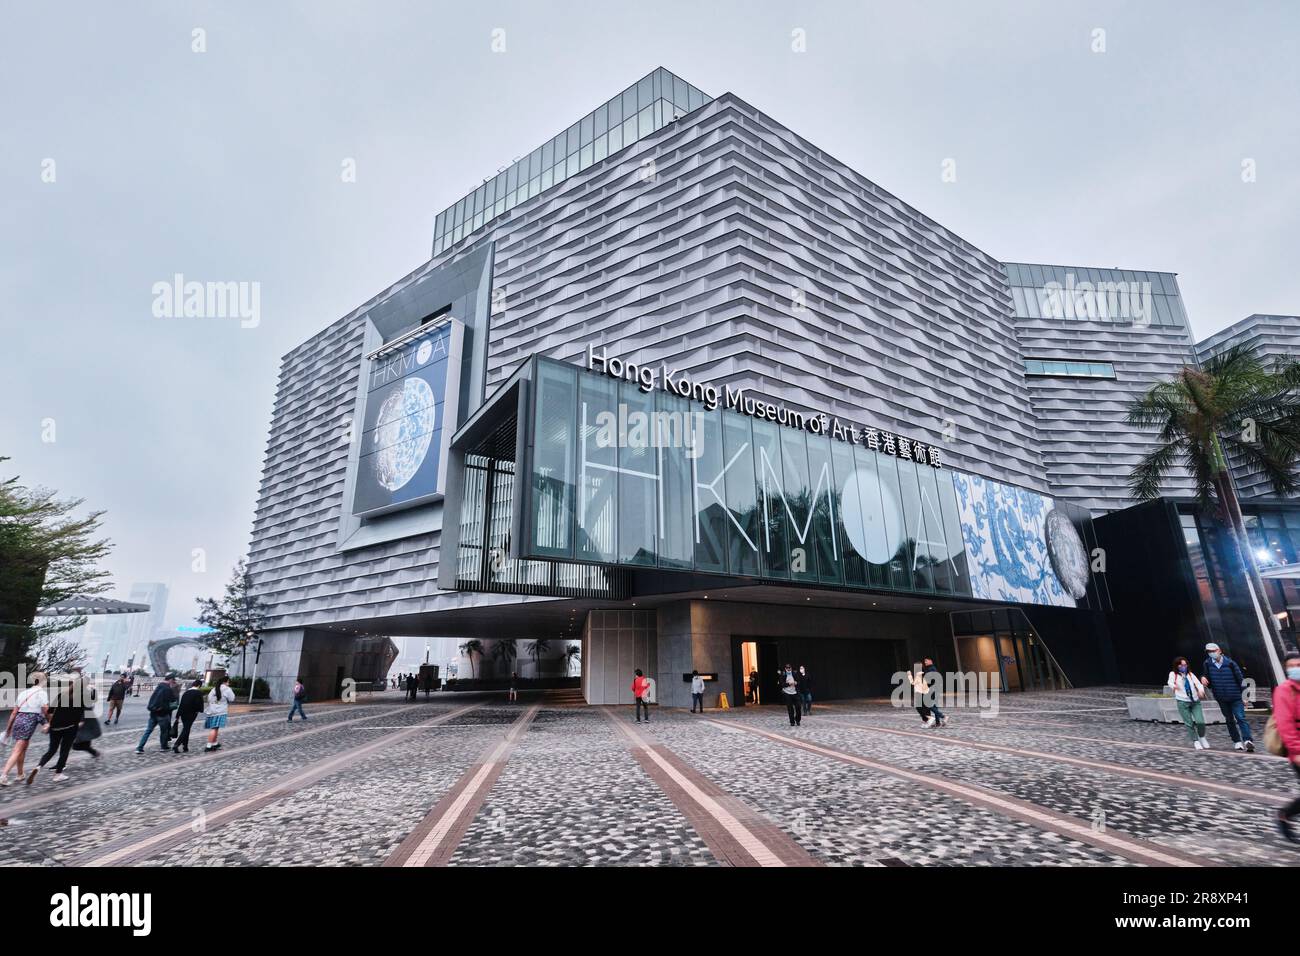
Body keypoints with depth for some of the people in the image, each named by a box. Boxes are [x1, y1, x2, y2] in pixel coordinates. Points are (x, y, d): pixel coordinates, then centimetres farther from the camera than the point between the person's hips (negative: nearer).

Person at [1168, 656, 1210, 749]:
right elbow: (1170, 682, -15)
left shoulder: (1190, 674, 13)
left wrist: (1201, 690, -22)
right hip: (1183, 702, -2)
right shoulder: (1173, 674, 3)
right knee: (1189, 723, 0)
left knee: (1200, 721, -7)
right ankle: (1196, 741, 17)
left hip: (1195, 701, 2)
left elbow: (1198, 683, -1)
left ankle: (1202, 738, 20)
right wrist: (1173, 686, -39)